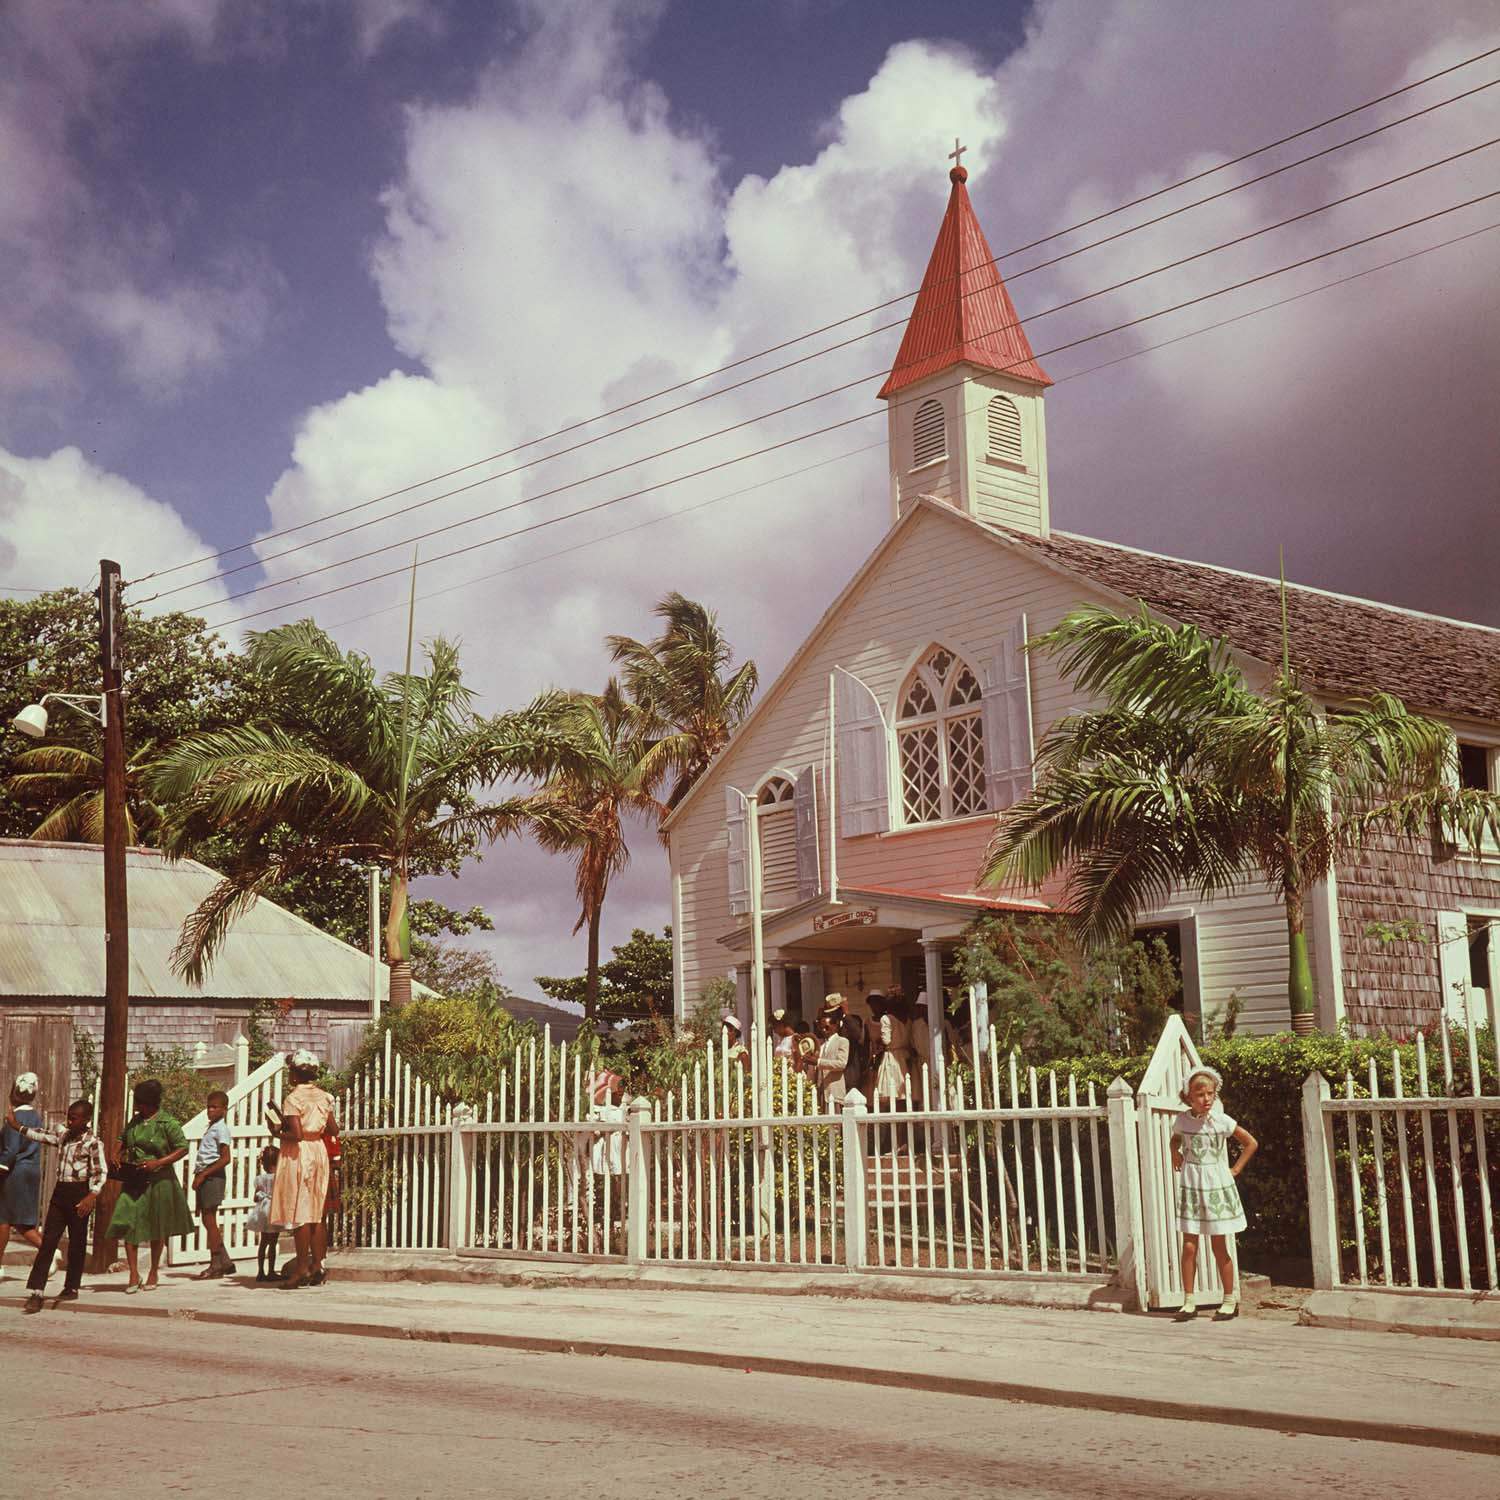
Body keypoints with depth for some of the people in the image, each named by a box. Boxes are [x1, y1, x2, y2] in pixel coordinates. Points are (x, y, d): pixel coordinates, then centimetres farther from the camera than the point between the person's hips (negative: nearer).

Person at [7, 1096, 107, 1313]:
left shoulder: (93, 1142, -11)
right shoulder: (63, 1136, 10)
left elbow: (101, 1173, -15)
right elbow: (41, 1135, 19)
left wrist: (92, 1196, -26)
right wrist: (17, 1126, 14)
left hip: (79, 1193, -6)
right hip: (60, 1192, 6)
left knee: (76, 1243, 5)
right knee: (48, 1241, -3)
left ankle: (71, 1288, 21)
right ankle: (35, 1292, -8)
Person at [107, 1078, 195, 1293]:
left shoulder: (167, 1123, -10)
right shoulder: (134, 1121, 8)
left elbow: (183, 1148, -11)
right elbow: (123, 1140, 25)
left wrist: (158, 1163, -20)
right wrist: (117, 1155, 5)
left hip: (158, 1181, -5)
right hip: (133, 1181, 5)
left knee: (156, 1229, 7)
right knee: (127, 1224, -7)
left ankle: (153, 1274, 24)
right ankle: (134, 1275, -1)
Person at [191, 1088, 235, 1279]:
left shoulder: (221, 1128, -10)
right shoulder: (210, 1127, 19)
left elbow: (225, 1159, -18)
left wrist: (203, 1175, -19)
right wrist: (198, 1176, 11)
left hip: (213, 1176, -10)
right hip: (204, 1176, 10)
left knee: (209, 1218, -8)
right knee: (206, 1219, 10)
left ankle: (216, 1264, -3)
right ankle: (224, 1261, 16)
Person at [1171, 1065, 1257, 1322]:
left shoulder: (1221, 1121, -9)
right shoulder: (1182, 1120, -2)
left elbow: (1251, 1143, 3)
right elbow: (1175, 1139, 21)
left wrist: (1235, 1169, 0)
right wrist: (1175, 1153, 2)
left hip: (1216, 1185, -2)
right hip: (1190, 1186, 2)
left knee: (1219, 1247, 3)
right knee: (1189, 1247, 1)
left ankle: (1230, 1300, 17)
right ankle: (1189, 1302, 8)